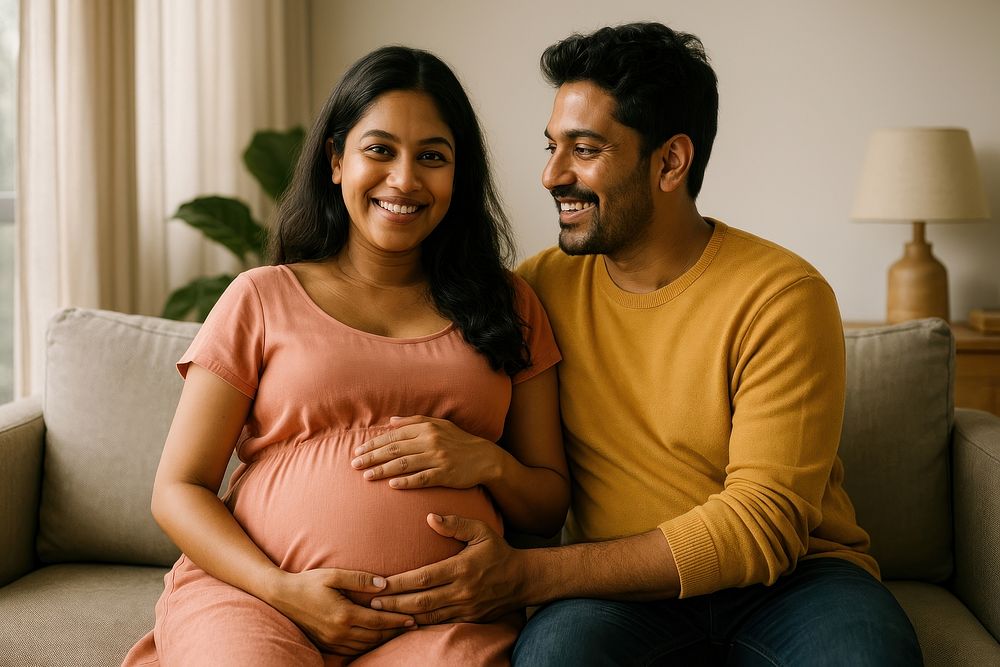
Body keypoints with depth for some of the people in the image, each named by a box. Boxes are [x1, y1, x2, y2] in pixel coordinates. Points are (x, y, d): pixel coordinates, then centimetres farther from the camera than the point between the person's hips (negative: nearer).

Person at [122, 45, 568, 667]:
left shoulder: (508, 304, 15)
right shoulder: (261, 300, 10)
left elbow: (550, 508, 16)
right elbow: (178, 489, 6)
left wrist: (488, 463, -6)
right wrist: (284, 589, -10)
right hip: (255, 596, 0)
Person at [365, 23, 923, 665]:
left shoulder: (782, 297, -9)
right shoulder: (542, 286, 4)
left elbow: (764, 524, -15)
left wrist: (528, 573, -22)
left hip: (793, 577, -1)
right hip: (626, 595, 1)